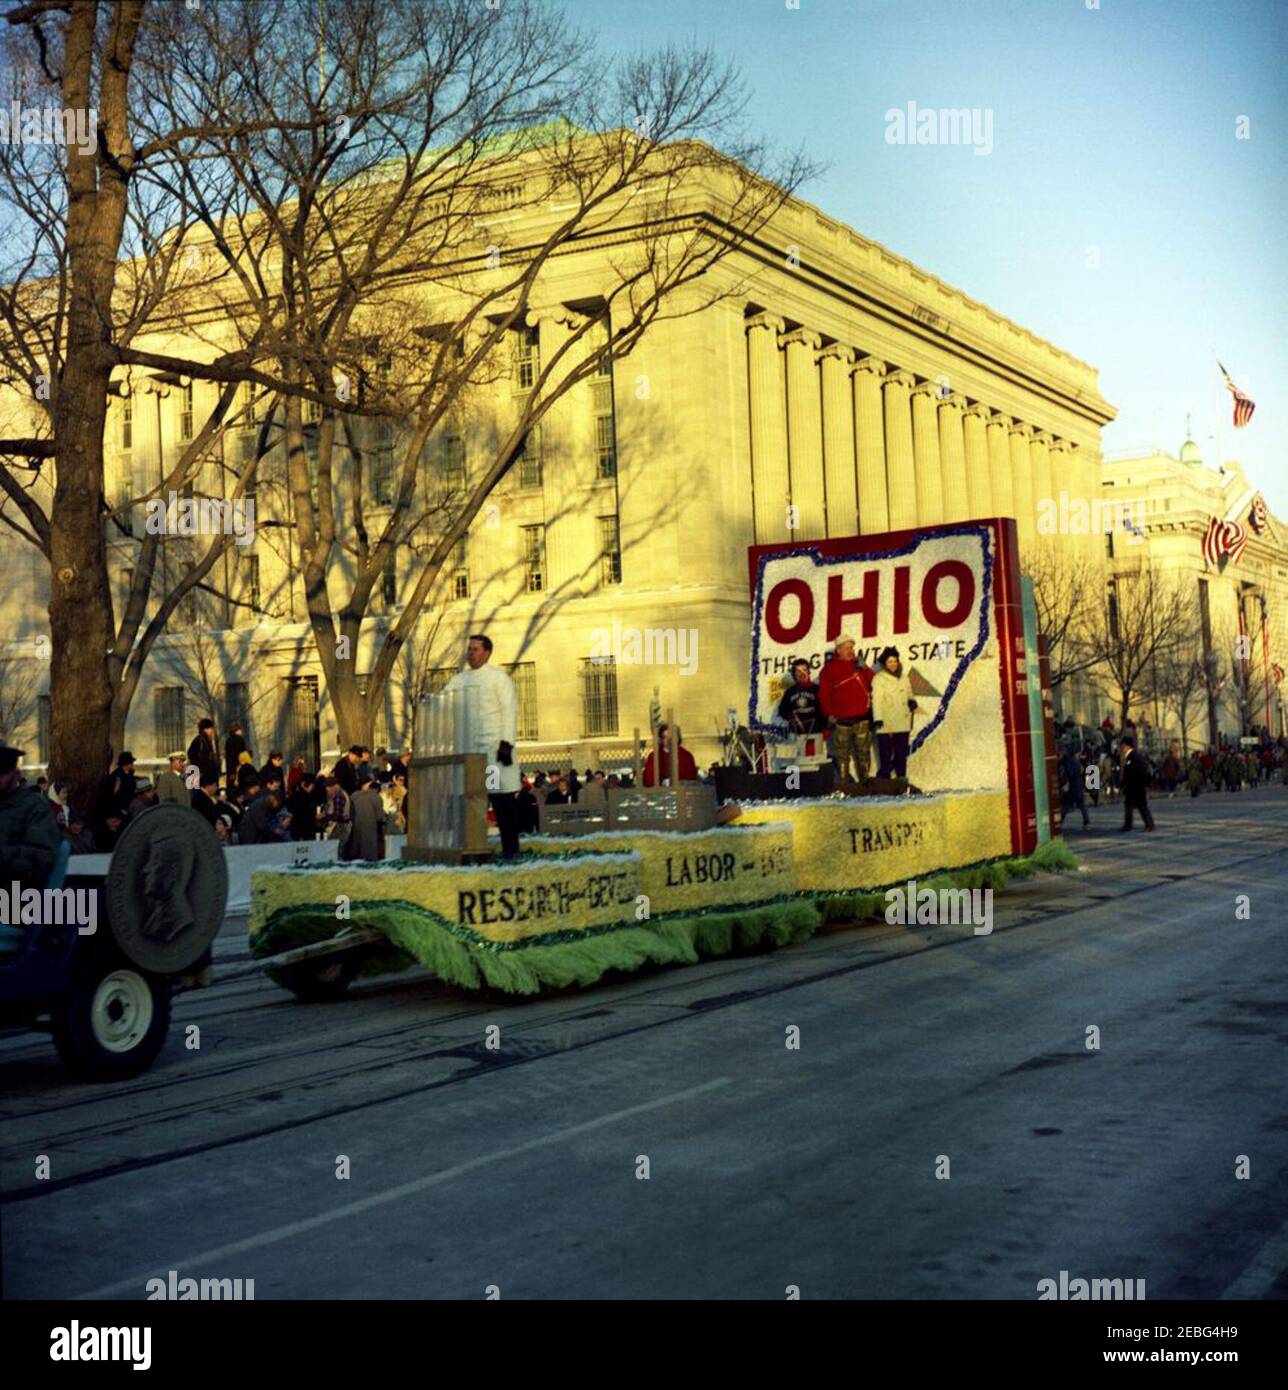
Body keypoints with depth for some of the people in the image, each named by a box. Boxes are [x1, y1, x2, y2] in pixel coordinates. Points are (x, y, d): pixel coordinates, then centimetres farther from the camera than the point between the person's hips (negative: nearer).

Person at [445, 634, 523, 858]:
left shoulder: (498, 677, 1)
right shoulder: (459, 679, 17)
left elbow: (510, 711, -5)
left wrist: (507, 743, -14)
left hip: (494, 745, -5)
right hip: (468, 747, 5)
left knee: (503, 799, -5)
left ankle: (510, 847, -2)